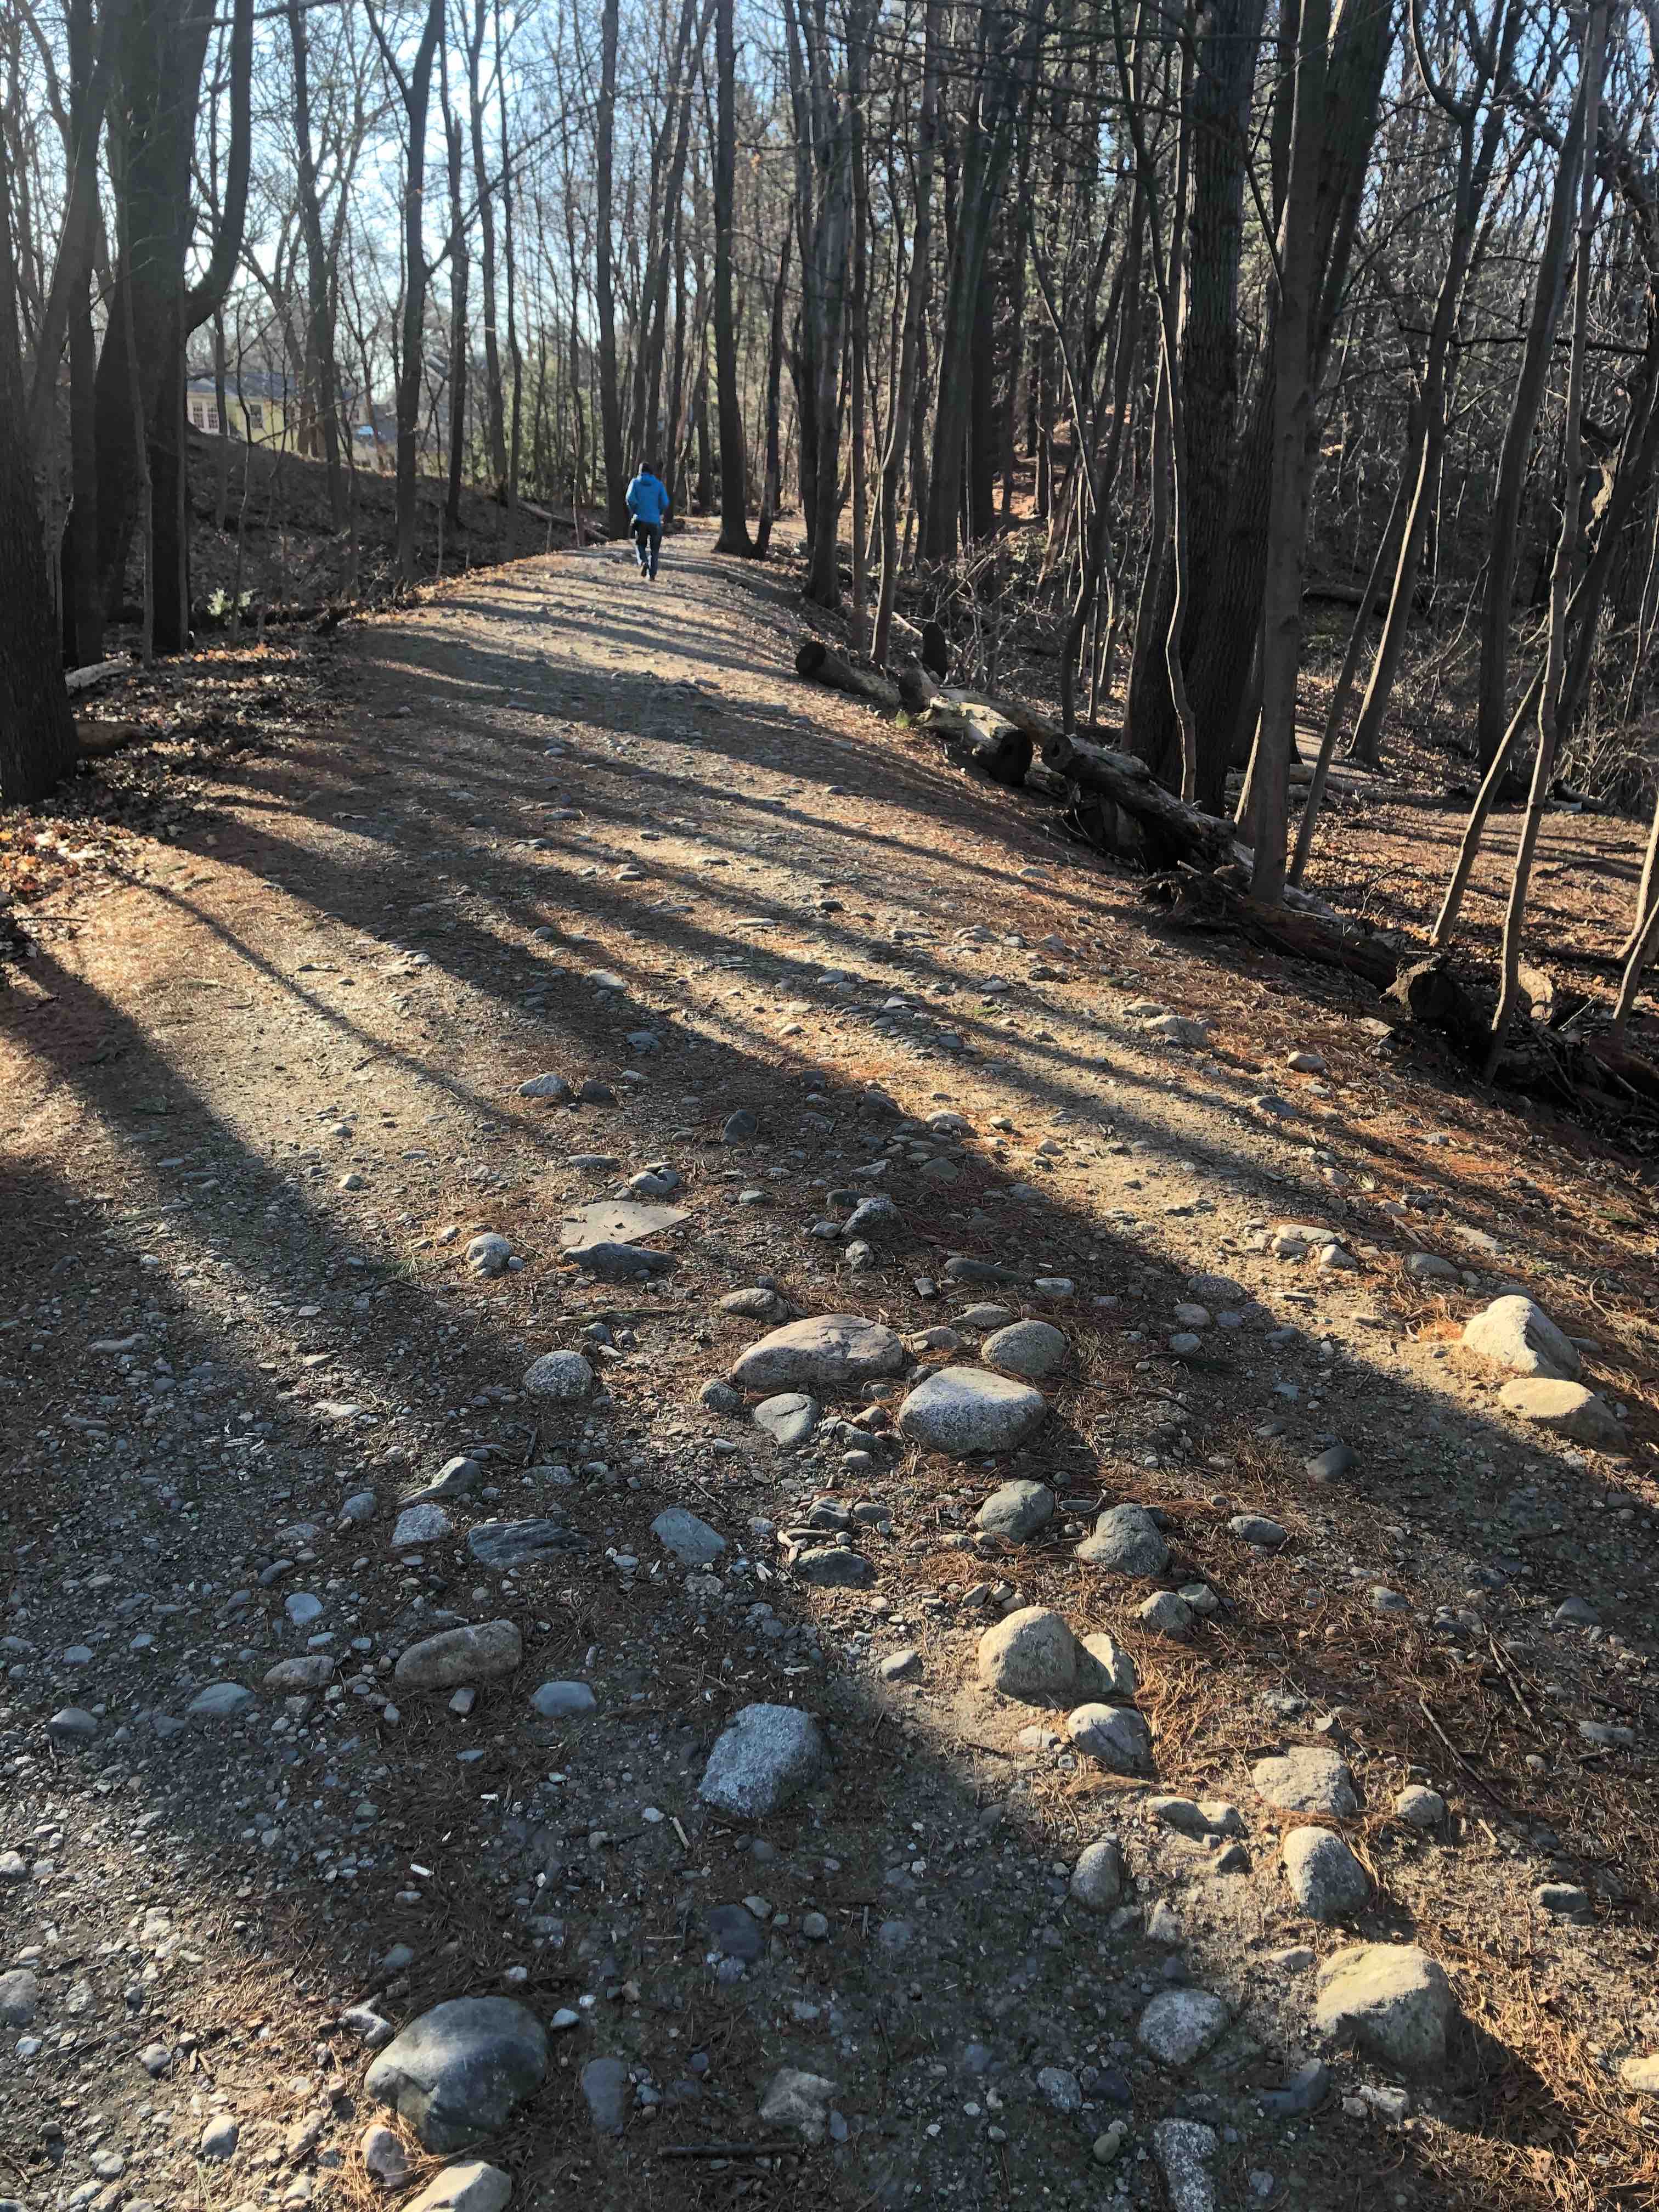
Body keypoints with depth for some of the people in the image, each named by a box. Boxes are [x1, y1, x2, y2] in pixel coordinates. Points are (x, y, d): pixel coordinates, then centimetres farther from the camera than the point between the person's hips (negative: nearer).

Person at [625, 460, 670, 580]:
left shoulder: (635, 482, 3)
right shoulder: (659, 484, 4)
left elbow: (630, 499, -10)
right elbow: (665, 503, -4)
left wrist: (633, 512, 6)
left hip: (640, 520, 0)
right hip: (655, 520, 0)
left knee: (640, 544, 18)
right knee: (654, 549, 11)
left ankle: (643, 562, -11)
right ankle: (652, 575, 3)